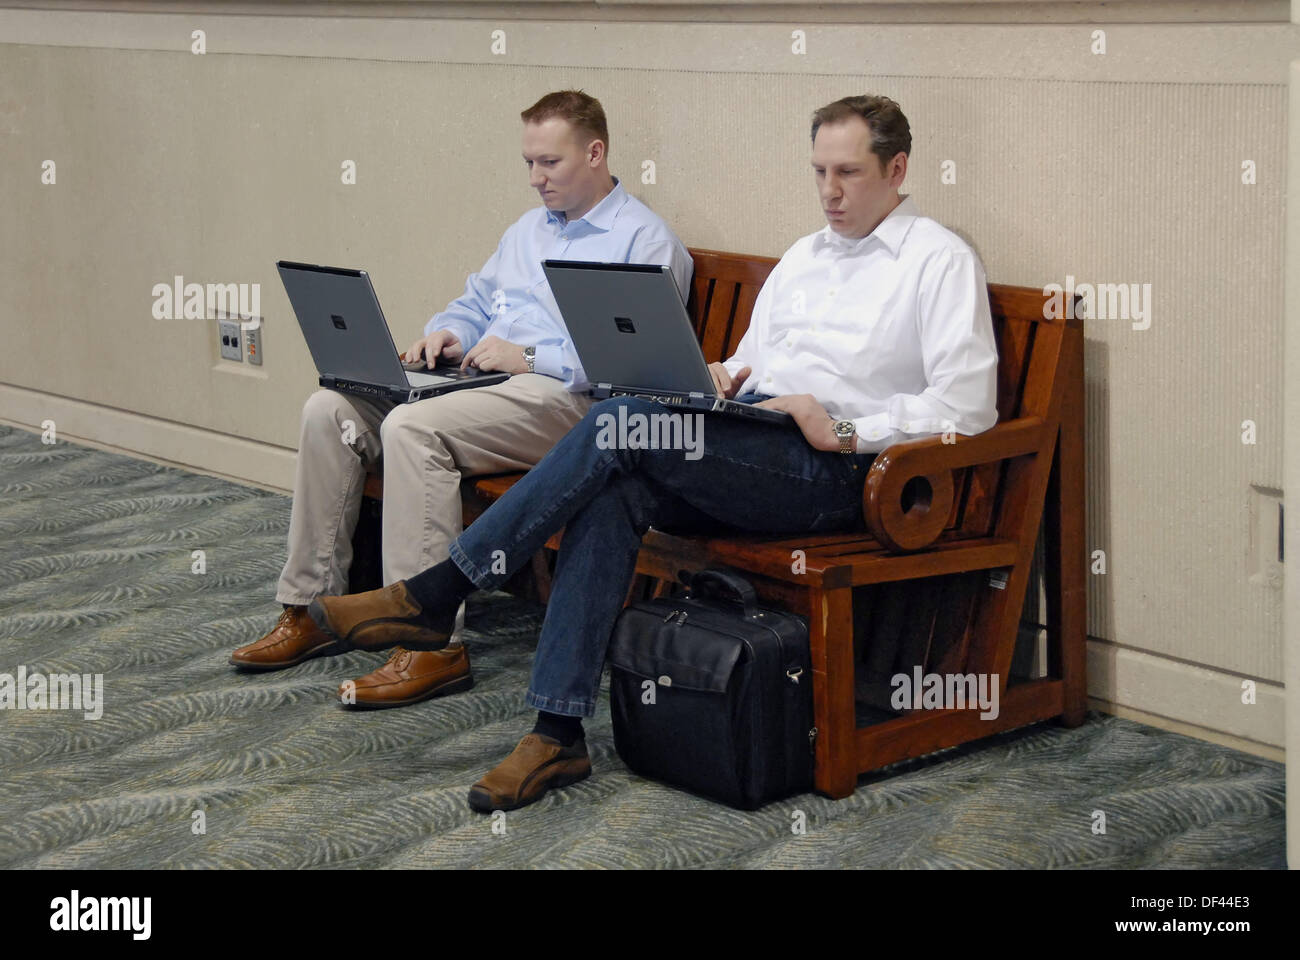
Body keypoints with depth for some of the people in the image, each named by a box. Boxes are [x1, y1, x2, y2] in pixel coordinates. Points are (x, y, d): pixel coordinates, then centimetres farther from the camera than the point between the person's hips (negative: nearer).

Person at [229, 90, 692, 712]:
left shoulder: (645, 240, -3)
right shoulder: (529, 228, 26)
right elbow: (476, 302, 33)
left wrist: (529, 356, -17)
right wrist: (446, 334, 8)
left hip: (564, 398, -9)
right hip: (482, 377, 9)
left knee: (413, 426, -33)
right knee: (329, 409, -8)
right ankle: (310, 608, -5)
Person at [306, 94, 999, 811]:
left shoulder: (940, 260, 3)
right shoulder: (803, 256, 26)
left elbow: (967, 405, -6)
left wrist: (845, 430, -14)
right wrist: (722, 378, 4)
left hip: (827, 470, -7)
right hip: (744, 443, 7)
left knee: (624, 421, -25)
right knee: (613, 492, -25)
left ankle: (433, 596, -20)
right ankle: (557, 733, -27)